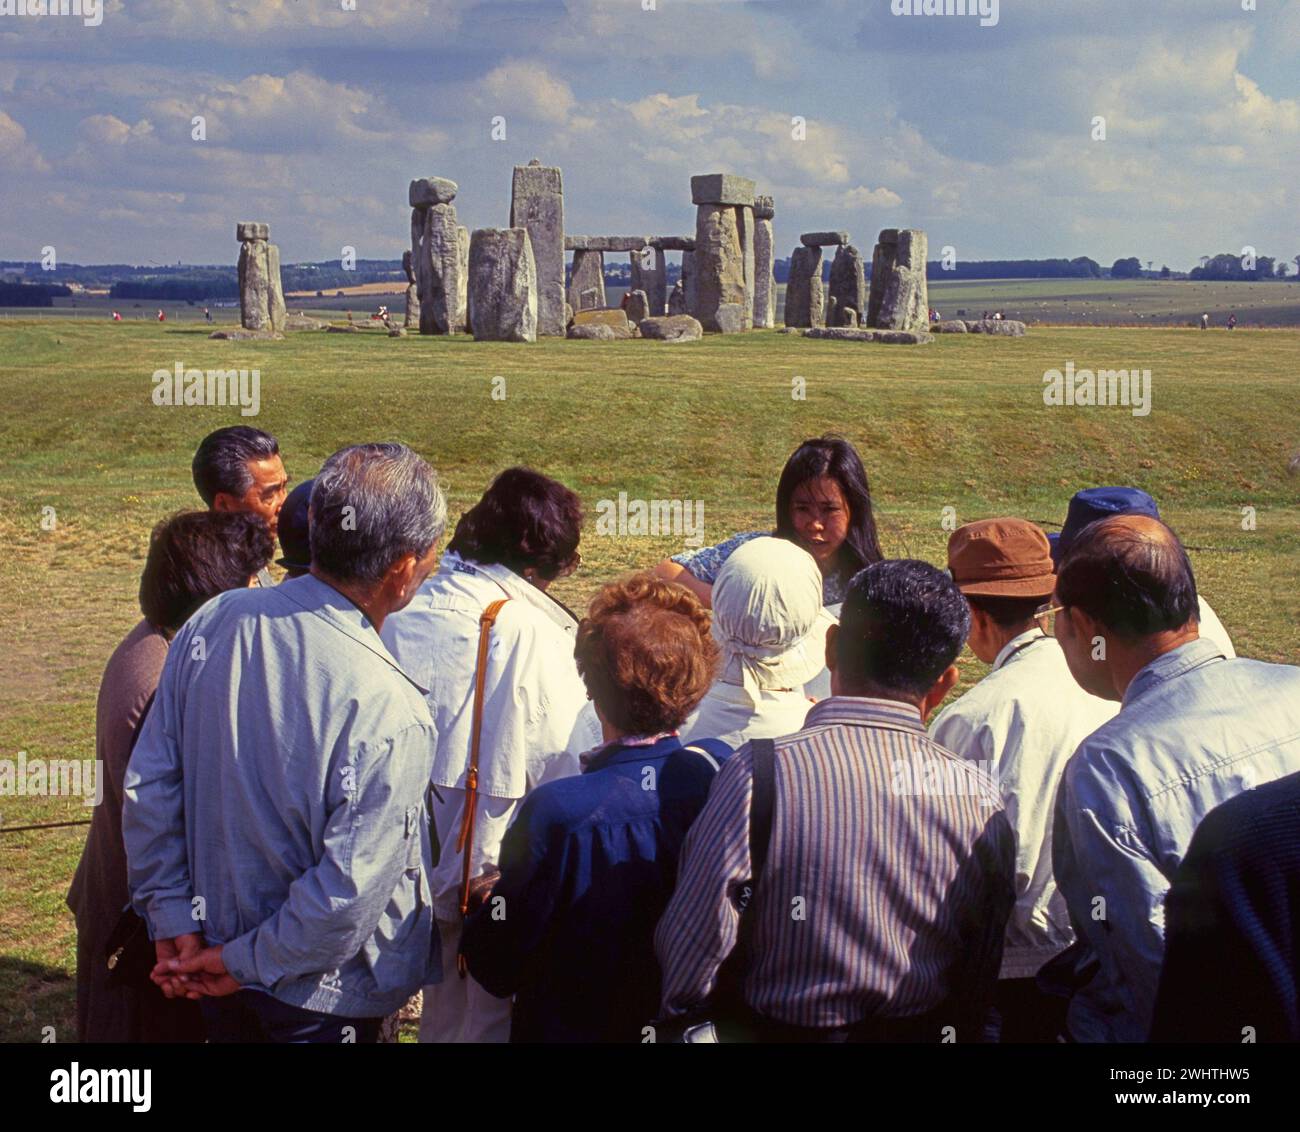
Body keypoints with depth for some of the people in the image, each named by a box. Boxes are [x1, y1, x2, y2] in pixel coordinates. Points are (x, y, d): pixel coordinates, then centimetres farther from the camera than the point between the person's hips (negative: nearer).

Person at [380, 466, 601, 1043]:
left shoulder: (403, 612, -2)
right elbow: (570, 761, -21)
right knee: (494, 1017, 9)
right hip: (495, 866, -6)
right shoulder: (532, 632, -21)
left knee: (444, 1010, 24)